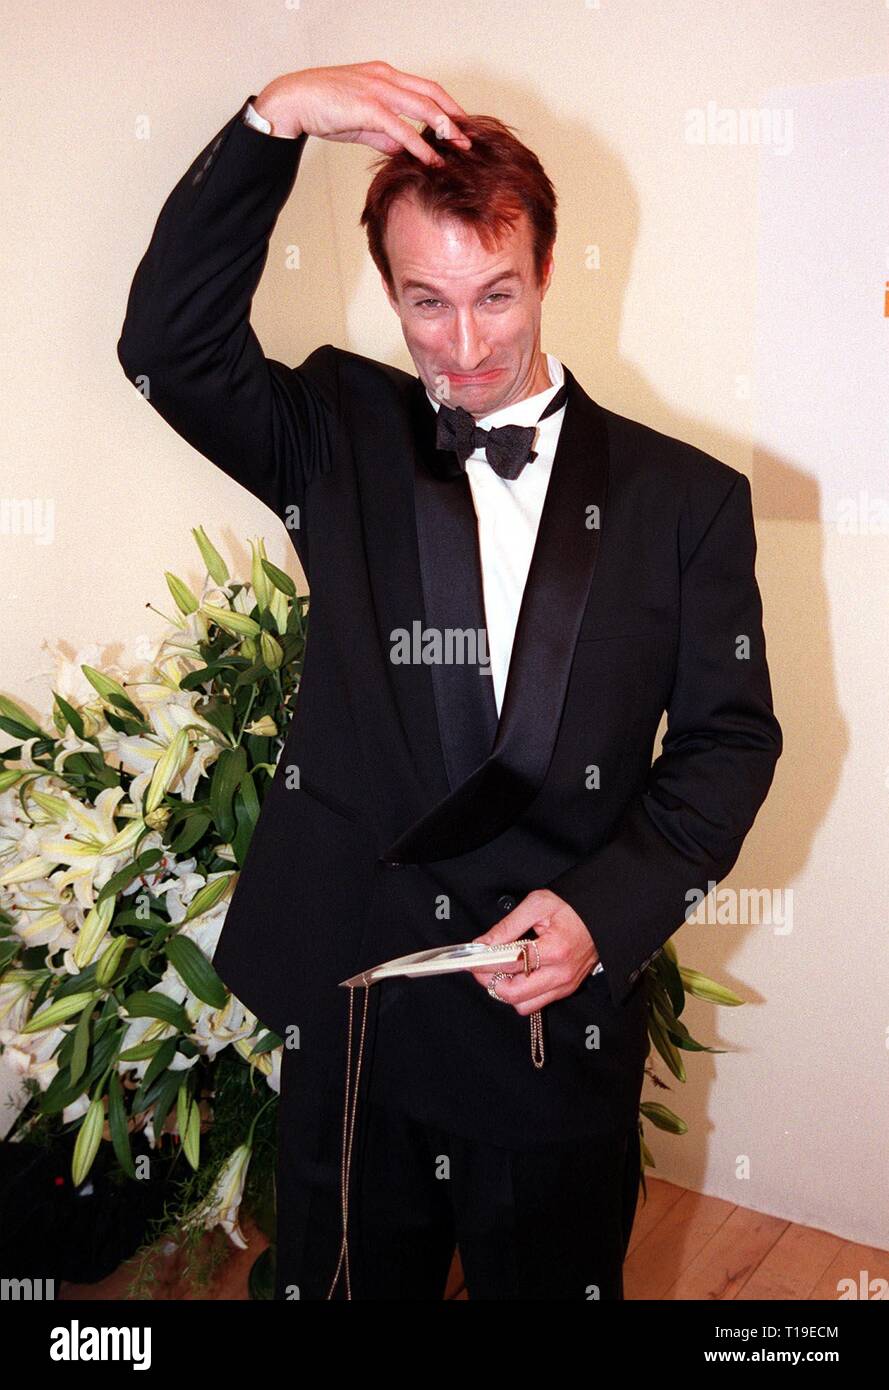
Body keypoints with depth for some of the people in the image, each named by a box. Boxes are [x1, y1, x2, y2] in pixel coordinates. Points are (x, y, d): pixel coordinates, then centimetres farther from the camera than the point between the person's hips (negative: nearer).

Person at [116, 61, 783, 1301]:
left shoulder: (685, 498, -2)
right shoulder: (344, 440, 1)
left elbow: (731, 737, 0)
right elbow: (170, 345, -10)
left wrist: (606, 909, -13)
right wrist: (272, 121, -18)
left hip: (562, 1030, 0)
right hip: (351, 1022, 1)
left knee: (554, 1281, 22)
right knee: (349, 1282, 21)